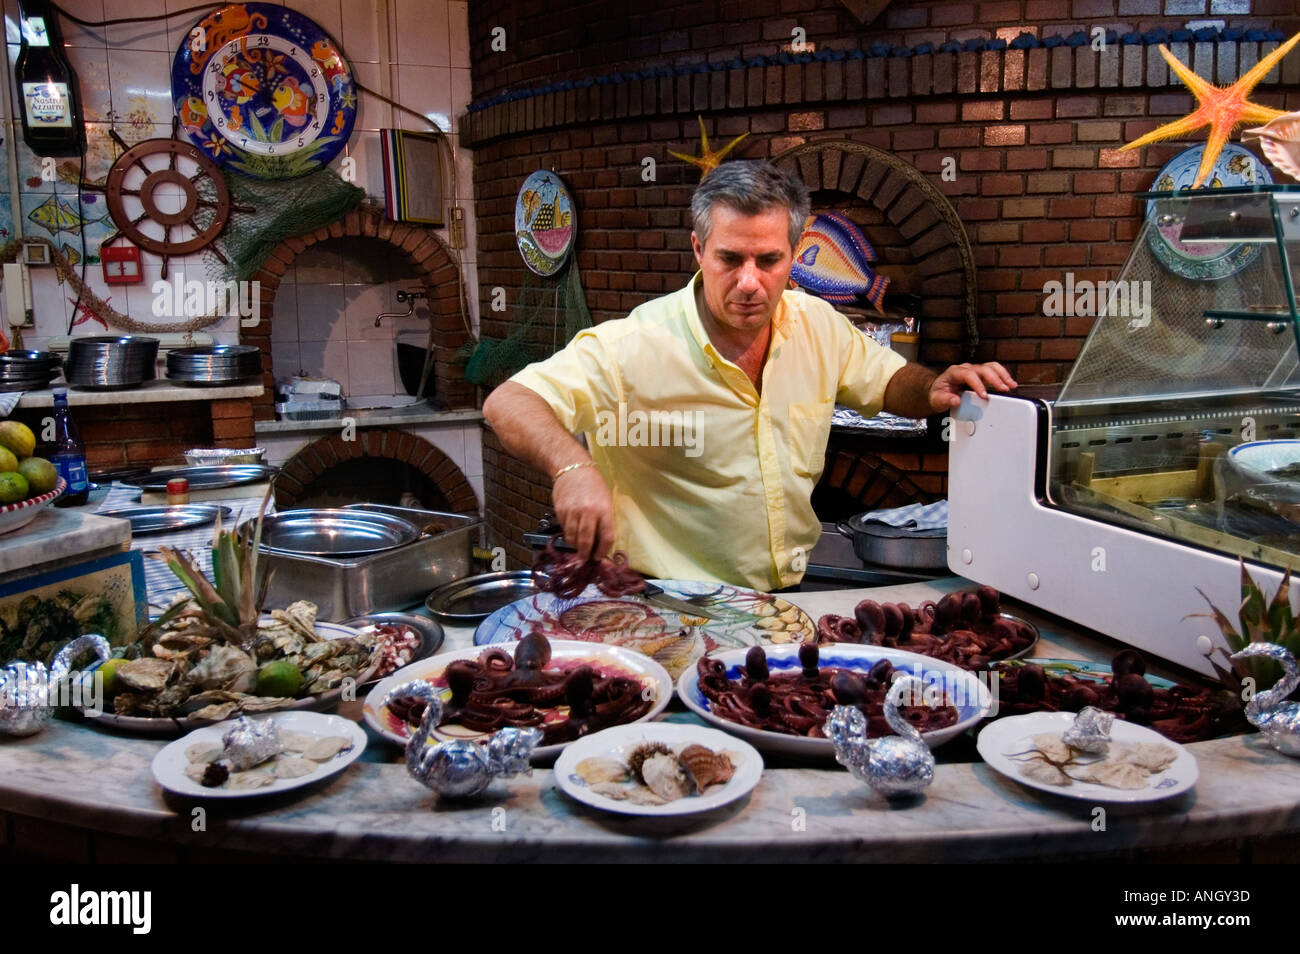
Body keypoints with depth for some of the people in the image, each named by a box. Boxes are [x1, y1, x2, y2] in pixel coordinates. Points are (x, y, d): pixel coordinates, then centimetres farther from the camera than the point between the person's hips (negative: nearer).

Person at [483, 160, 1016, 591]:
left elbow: (887, 382, 19)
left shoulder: (817, 325, 1)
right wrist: (572, 464, -42)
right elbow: (507, 405, -22)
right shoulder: (633, 348, -17)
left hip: (791, 595, 5)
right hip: (670, 610, -5)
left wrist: (932, 389, -4)